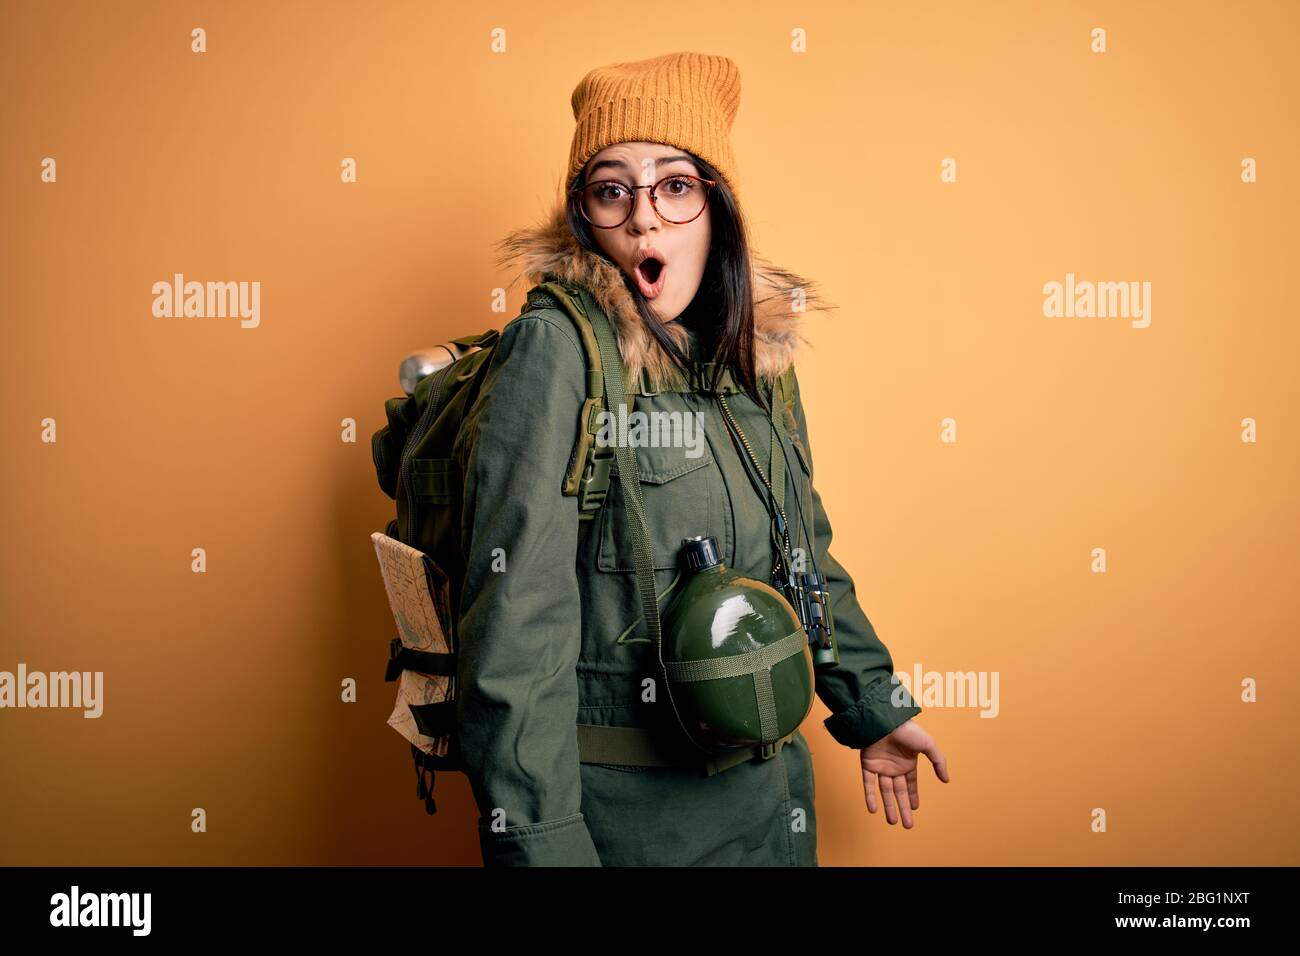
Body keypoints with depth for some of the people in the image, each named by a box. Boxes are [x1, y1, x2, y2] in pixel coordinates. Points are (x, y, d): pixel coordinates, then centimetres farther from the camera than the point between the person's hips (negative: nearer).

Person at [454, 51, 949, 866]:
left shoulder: (757, 354, 3)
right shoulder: (555, 351, -17)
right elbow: (517, 619, -22)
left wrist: (875, 707, 19)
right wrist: (540, 844, -24)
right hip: (620, 813, -6)